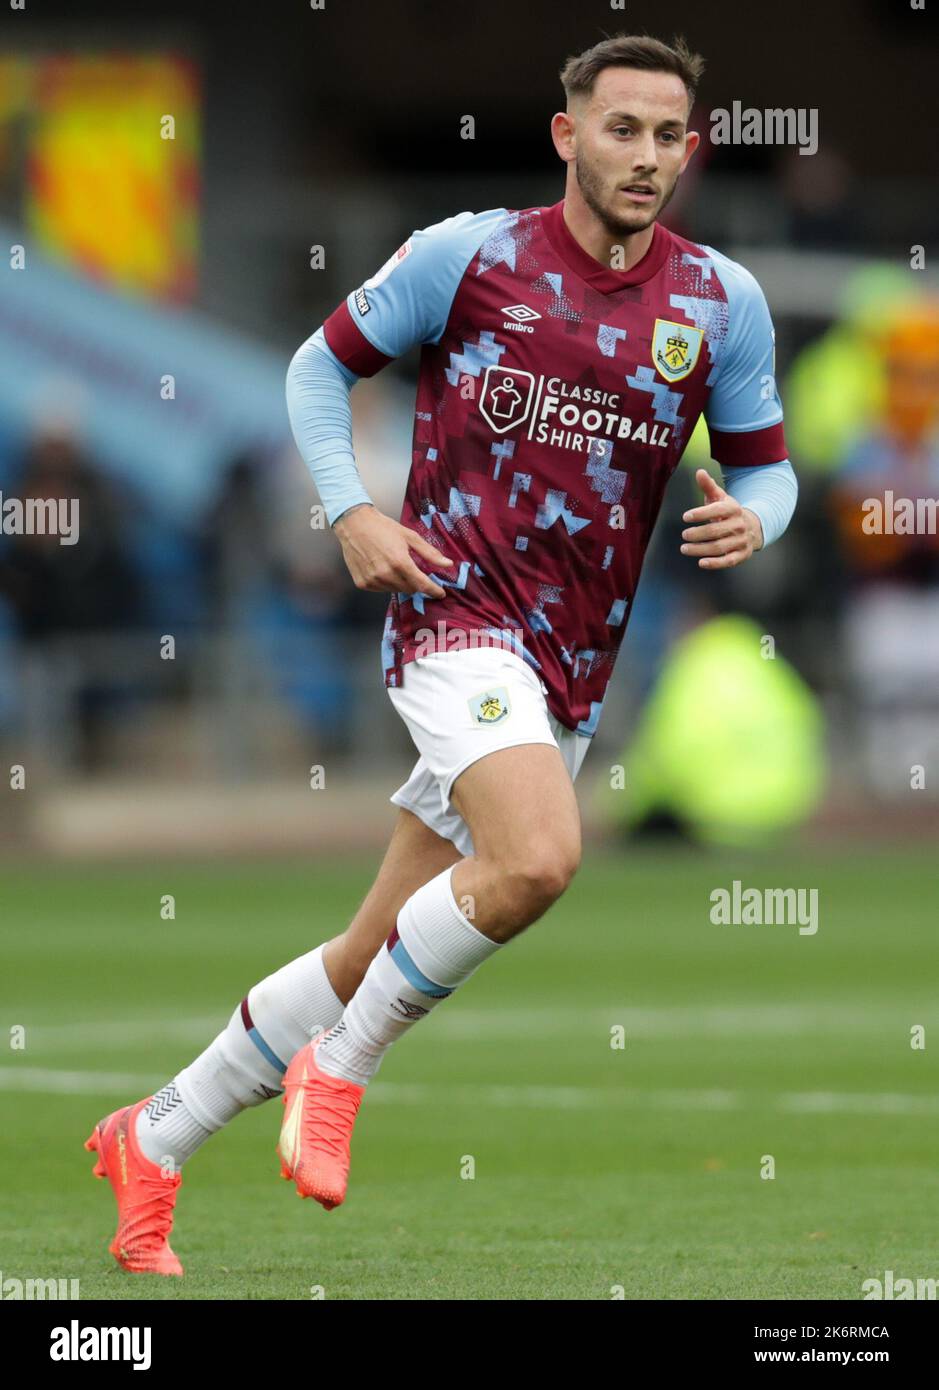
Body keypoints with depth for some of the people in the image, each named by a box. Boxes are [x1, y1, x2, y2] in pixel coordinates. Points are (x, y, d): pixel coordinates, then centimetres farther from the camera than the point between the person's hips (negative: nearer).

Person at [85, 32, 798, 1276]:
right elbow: (321, 365, 9)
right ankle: (337, 1070, -10)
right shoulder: (468, 256, -2)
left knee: (370, 962, 7)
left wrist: (751, 517, -10)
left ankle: (154, 1141, 23)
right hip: (456, 613, -5)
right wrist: (351, 513, -5)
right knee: (538, 858, -31)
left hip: (570, 674, 5)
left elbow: (765, 465, 15)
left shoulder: (722, 303, 5)